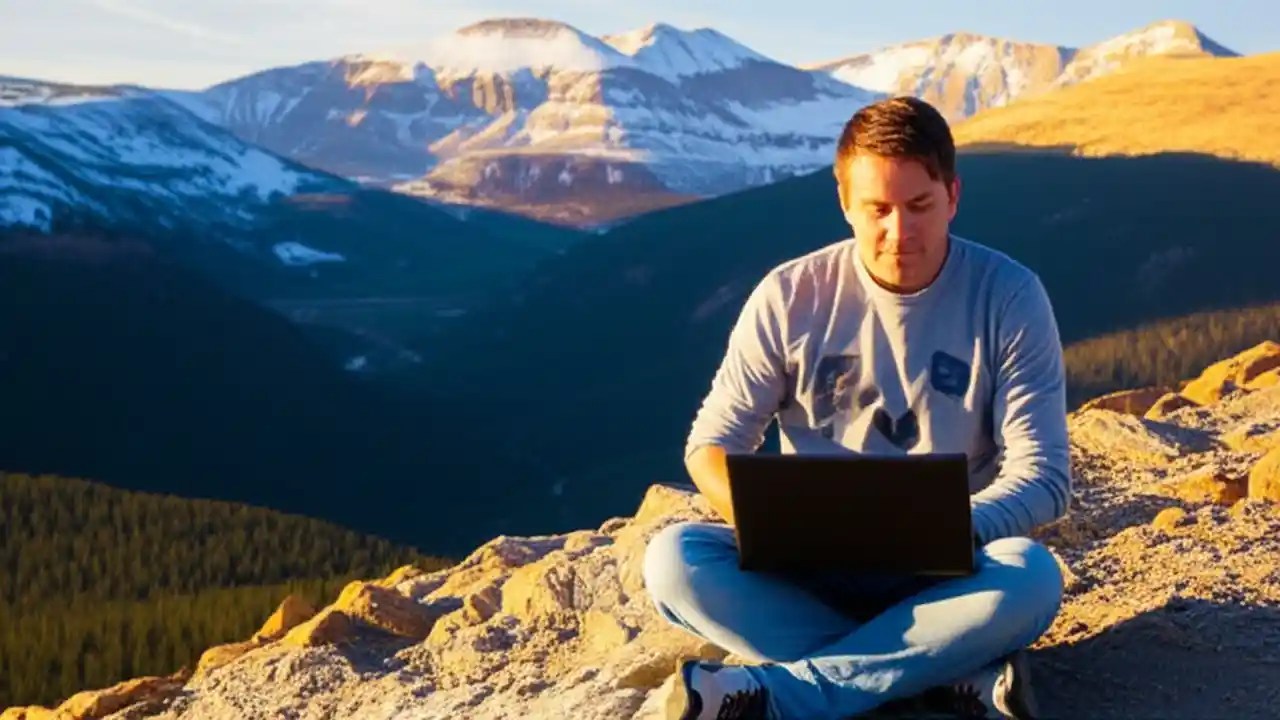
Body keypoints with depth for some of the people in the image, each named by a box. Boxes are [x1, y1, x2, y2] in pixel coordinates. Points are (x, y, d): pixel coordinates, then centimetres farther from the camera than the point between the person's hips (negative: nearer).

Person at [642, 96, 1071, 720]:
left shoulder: (1009, 297, -7)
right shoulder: (790, 297, -4)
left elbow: (1043, 476, -9)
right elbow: (712, 445, 1)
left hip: (944, 573, -1)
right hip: (809, 566, 2)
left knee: (1030, 577, -35)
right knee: (674, 559, -27)